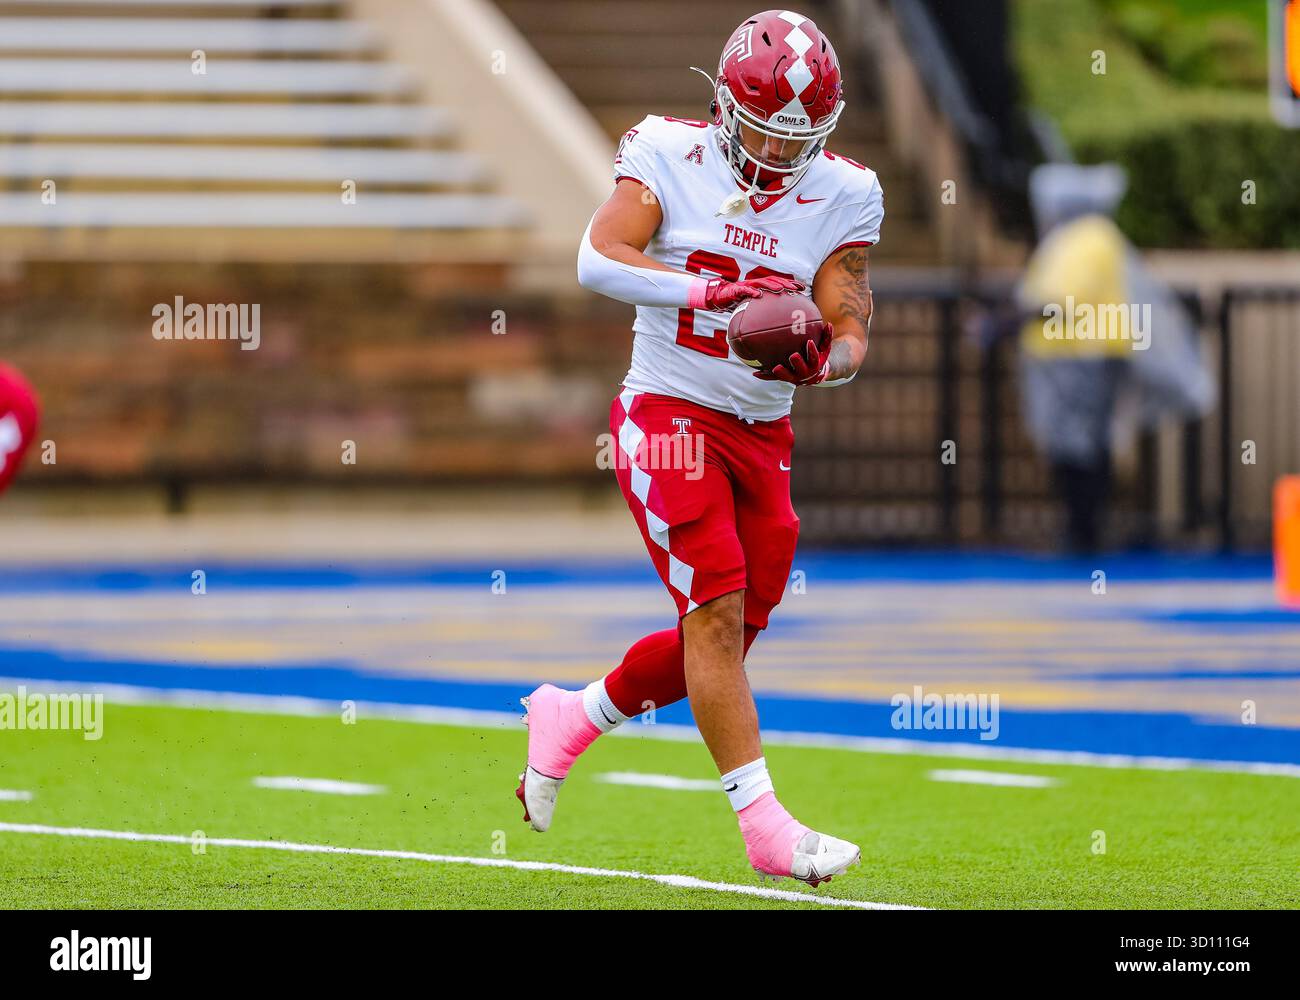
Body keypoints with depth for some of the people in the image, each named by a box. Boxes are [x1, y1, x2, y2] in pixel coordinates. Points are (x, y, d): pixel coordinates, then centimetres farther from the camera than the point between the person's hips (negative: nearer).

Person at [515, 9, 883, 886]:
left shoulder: (840, 196, 0)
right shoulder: (671, 158, -9)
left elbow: (852, 333, -2)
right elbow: (599, 259, -23)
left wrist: (820, 362, -25)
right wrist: (709, 293, -35)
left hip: (763, 437, 5)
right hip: (669, 416, -5)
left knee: (724, 637, 9)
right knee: (718, 611, -15)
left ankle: (570, 718, 33)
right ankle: (765, 826, -15)